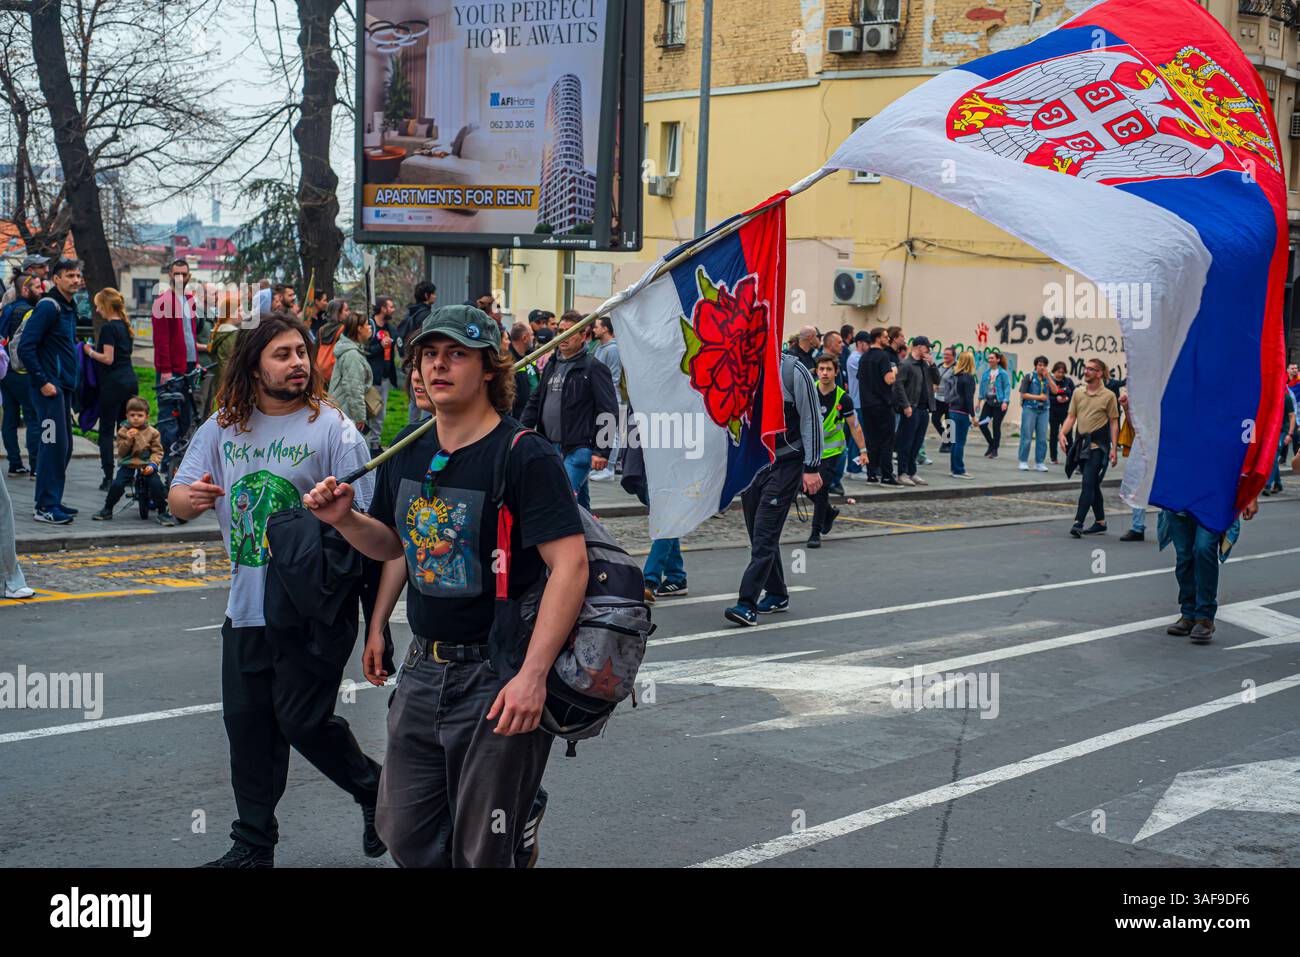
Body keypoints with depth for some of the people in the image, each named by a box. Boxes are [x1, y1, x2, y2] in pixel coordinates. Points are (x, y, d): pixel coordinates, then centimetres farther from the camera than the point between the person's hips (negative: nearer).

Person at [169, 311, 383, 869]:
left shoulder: (332, 426, -7)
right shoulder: (223, 428, 7)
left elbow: (362, 518, -9)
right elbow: (177, 501, 4)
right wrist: (192, 497, -18)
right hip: (247, 608, 5)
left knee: (302, 720, -4)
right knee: (247, 724, 10)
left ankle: (373, 788, 25)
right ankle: (253, 845, 25)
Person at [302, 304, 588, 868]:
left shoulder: (525, 456, -15)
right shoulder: (407, 453, 7)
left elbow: (570, 565, -20)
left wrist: (533, 675, -26)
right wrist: (344, 519, -1)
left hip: (497, 680, -7)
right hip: (423, 671, 7)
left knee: (482, 854, 3)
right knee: (406, 835, 15)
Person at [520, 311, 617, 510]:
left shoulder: (594, 369, -7)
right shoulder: (551, 366, 16)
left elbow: (609, 412, -11)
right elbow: (535, 402, 21)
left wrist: (602, 451, -17)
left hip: (579, 449, -7)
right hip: (552, 447, 7)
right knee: (580, 503, 15)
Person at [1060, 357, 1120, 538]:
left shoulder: (1108, 396, -4)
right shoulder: (1078, 393, 10)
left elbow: (1114, 422, -3)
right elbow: (1071, 416, 11)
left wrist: (1113, 448, -9)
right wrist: (1063, 433, -6)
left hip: (1098, 445, -6)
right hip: (1082, 442, 6)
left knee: (1088, 484, -13)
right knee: (1093, 485, 14)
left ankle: (1078, 523, -18)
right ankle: (1100, 522, 23)